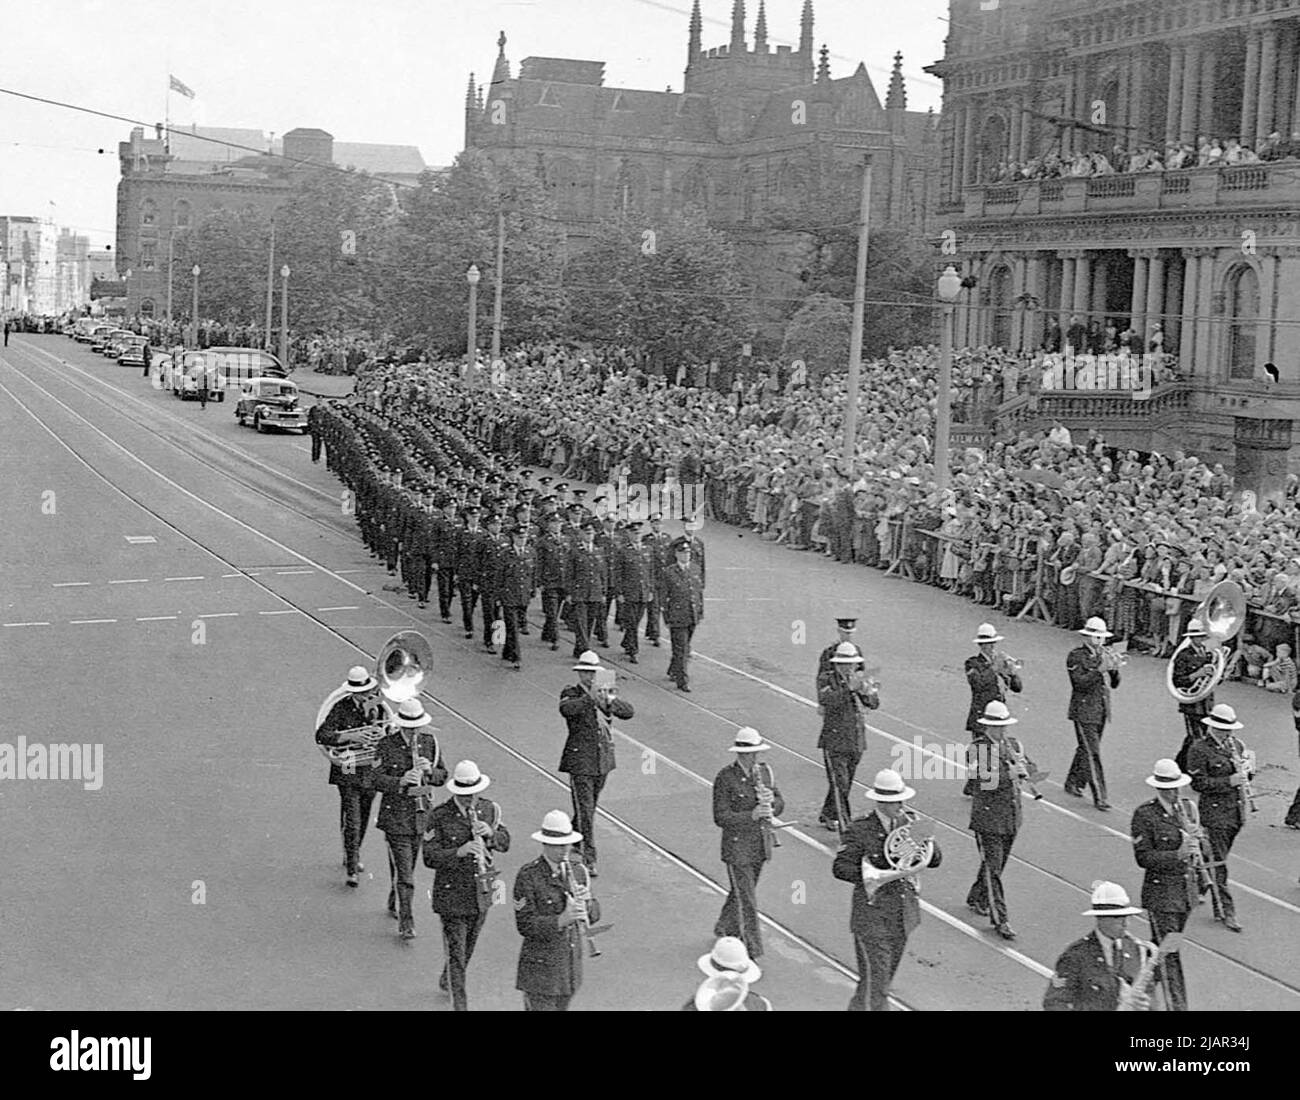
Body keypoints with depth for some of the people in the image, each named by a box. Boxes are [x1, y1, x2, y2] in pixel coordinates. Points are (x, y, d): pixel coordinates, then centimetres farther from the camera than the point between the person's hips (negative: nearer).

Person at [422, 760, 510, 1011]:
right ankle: (459, 1004, 5)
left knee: (468, 947, 22)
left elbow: (505, 842, 4)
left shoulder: (489, 809, 0)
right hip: (451, 894, -5)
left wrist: (490, 833, -17)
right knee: (455, 951, -2)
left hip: (482, 893, 5)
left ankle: (446, 981, 47)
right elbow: (430, 857, -18)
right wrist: (459, 852, -33)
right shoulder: (439, 817, -15)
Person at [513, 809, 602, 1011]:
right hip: (541, 967, -6)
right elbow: (525, 925, -18)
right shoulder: (528, 876, -14)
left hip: (571, 962, 6)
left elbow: (594, 913, 6)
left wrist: (586, 903, -17)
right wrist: (560, 921, -31)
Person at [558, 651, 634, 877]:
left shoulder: (604, 692, 8)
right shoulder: (571, 693, -6)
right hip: (580, 760, -5)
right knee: (584, 810, -7)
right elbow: (565, 709, -30)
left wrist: (610, 701, -20)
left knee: (590, 807, 18)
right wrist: (590, 698, -38)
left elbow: (629, 712, -3)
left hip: (603, 759, 5)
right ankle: (588, 858, -5)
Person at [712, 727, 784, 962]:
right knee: (746, 901, -5)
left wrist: (771, 802, -16)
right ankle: (751, 950, 1)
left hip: (759, 846, 6)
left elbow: (780, 803, 8)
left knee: (742, 891, 22)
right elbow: (721, 817, -18)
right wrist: (751, 815, -29)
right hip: (737, 848, -6)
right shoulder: (725, 778, -16)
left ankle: (725, 927, 44)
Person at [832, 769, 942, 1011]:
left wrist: (924, 840, -19)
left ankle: (857, 1006, 40)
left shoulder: (907, 824, 3)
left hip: (904, 915, 6)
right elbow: (840, 868, -17)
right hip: (872, 916, -6)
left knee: (885, 978, 19)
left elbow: (935, 860, 2)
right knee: (875, 979, -6)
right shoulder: (859, 830, -13)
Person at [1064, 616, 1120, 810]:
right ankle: (1099, 796, -9)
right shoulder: (1076, 656, -10)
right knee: (1092, 753, -8)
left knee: (1085, 749, 17)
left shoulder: (1102, 655, 10)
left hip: (1101, 712, 7)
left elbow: (1114, 684, 9)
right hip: (1084, 712, -7)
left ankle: (1073, 783, 33)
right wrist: (1099, 670, -28)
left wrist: (1114, 670, -11)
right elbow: (1079, 683, -21)